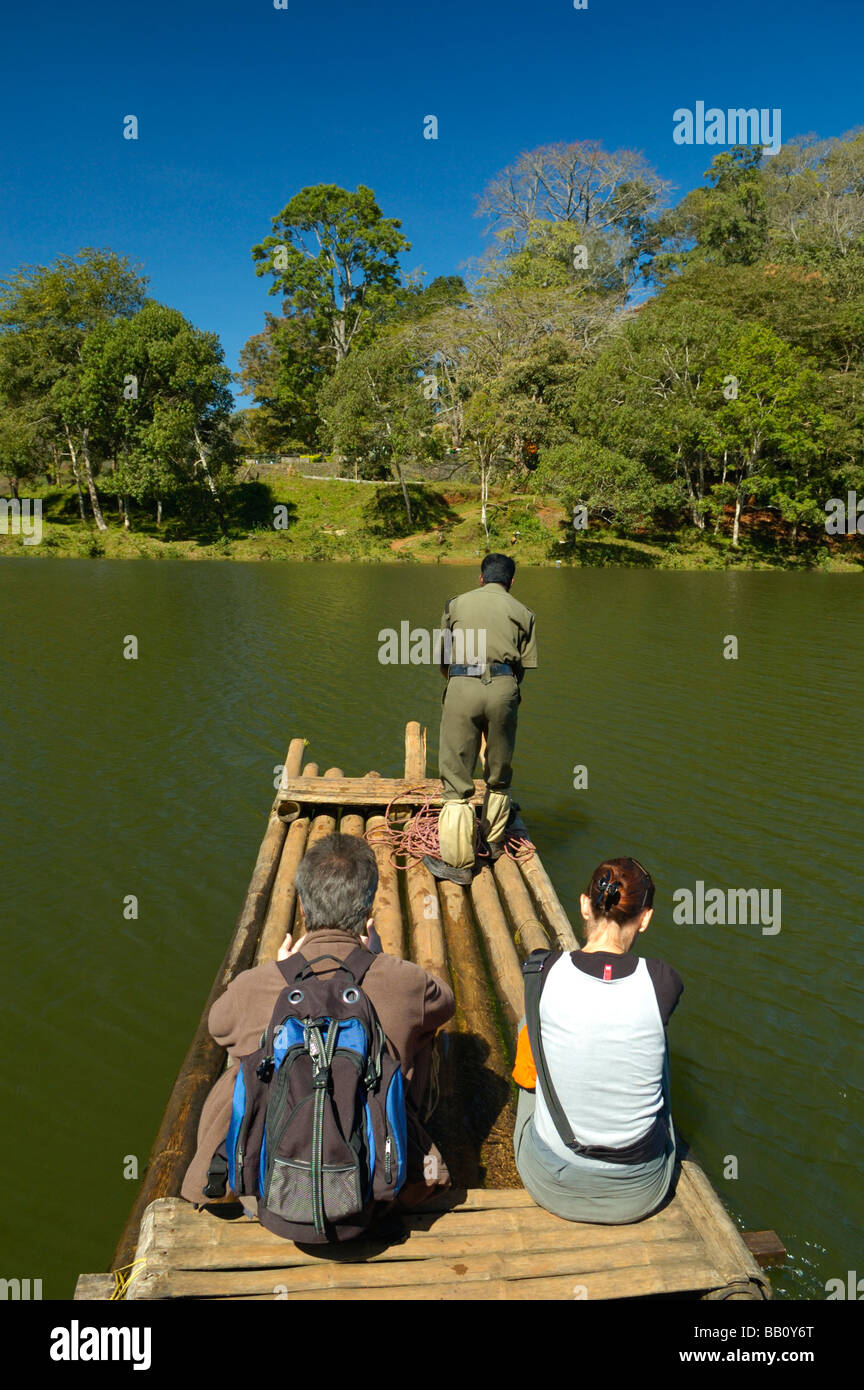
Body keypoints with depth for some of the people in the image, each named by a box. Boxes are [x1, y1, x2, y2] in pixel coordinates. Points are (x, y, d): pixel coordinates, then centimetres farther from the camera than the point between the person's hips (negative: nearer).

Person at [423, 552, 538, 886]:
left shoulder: (457, 604, 18)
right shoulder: (523, 612, 17)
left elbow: (442, 662, 19)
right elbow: (524, 667, 8)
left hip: (462, 686, -1)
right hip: (503, 688, 1)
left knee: (457, 779, 3)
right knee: (499, 773, 19)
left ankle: (458, 862, 4)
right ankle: (494, 842, 36)